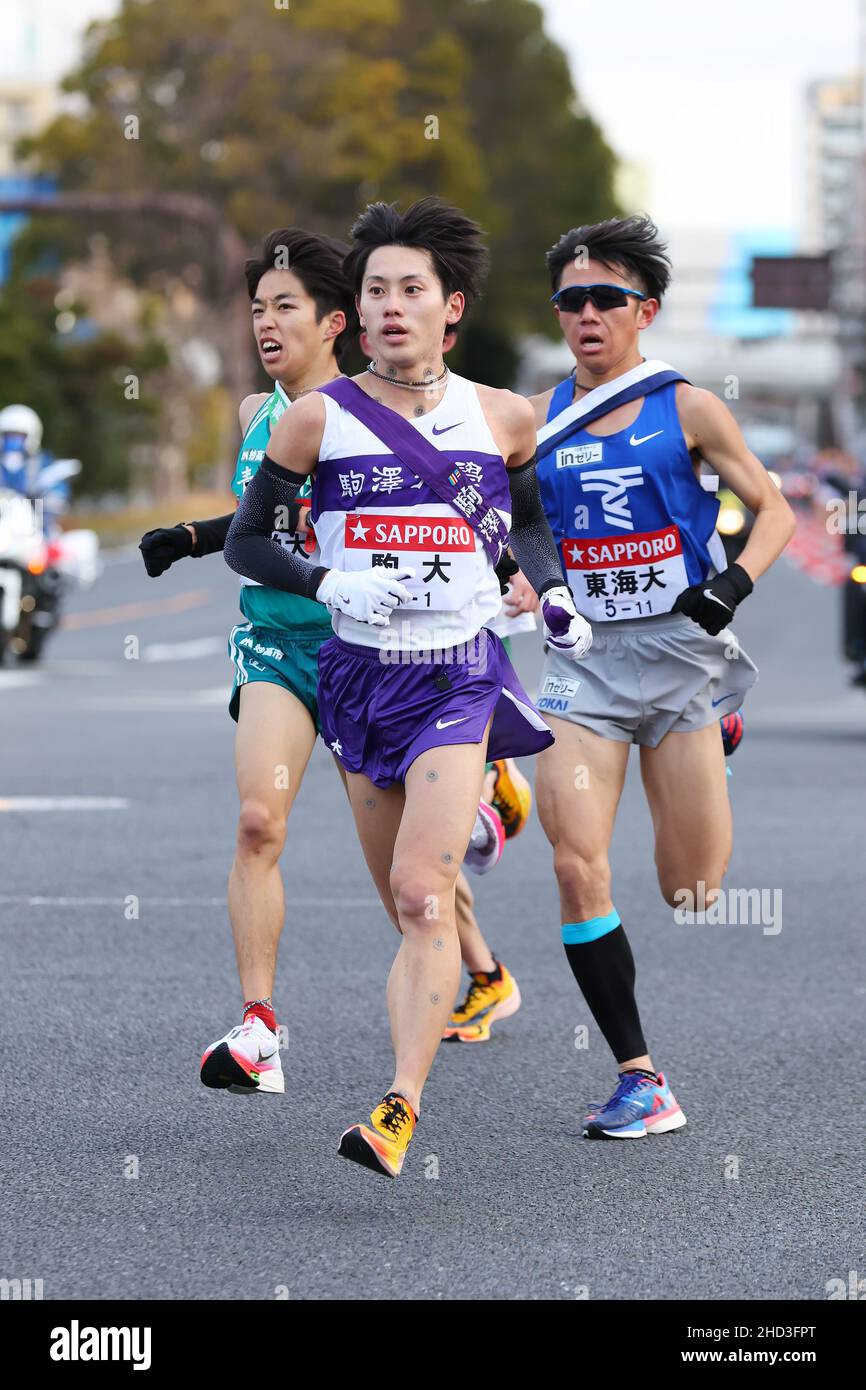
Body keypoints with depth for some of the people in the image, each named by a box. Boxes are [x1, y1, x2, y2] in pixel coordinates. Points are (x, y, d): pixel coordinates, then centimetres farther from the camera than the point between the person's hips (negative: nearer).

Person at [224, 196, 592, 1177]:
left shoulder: (504, 419, 3)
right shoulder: (320, 418, -1)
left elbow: (530, 518, 23)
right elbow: (245, 541, 4)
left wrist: (553, 593, 6)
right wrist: (334, 585, -11)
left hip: (459, 674, -2)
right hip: (358, 676, 2)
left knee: (420, 899, -17)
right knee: (408, 907, 8)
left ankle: (400, 1108, -25)